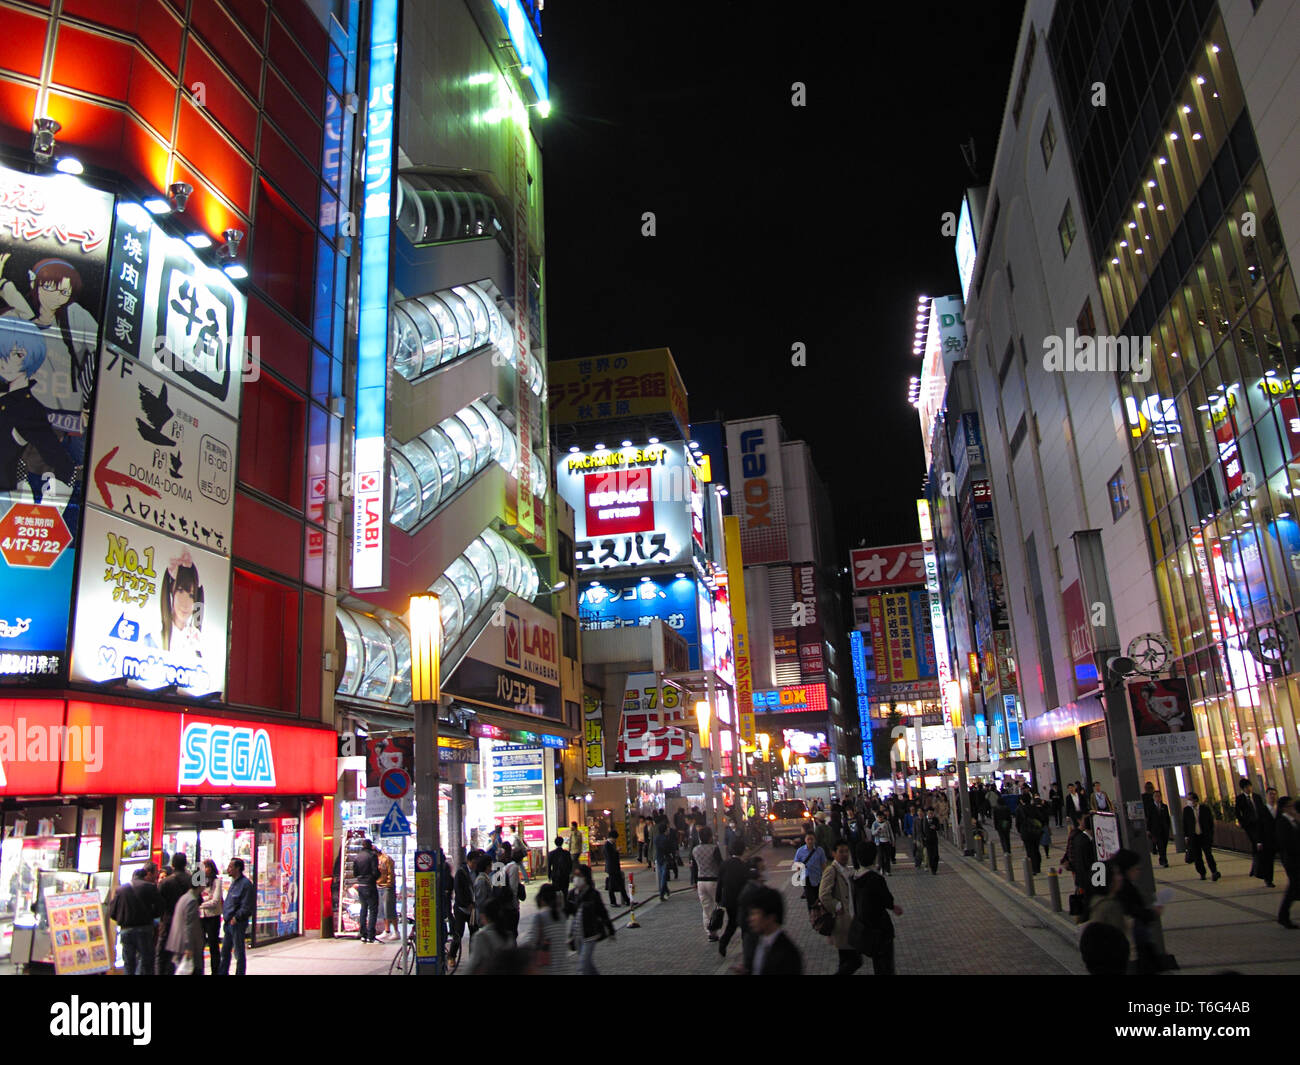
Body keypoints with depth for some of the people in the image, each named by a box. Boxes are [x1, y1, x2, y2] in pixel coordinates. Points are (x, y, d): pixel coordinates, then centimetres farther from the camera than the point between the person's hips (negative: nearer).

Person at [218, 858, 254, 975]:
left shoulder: (246, 884, -16)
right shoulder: (234, 882, 13)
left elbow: (246, 907, -18)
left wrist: (236, 918, -19)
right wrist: (226, 915, 11)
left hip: (238, 923, -9)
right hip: (229, 922, 9)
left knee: (239, 952, 1)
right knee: (225, 951, 16)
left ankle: (239, 973, 10)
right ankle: (222, 972, 26)